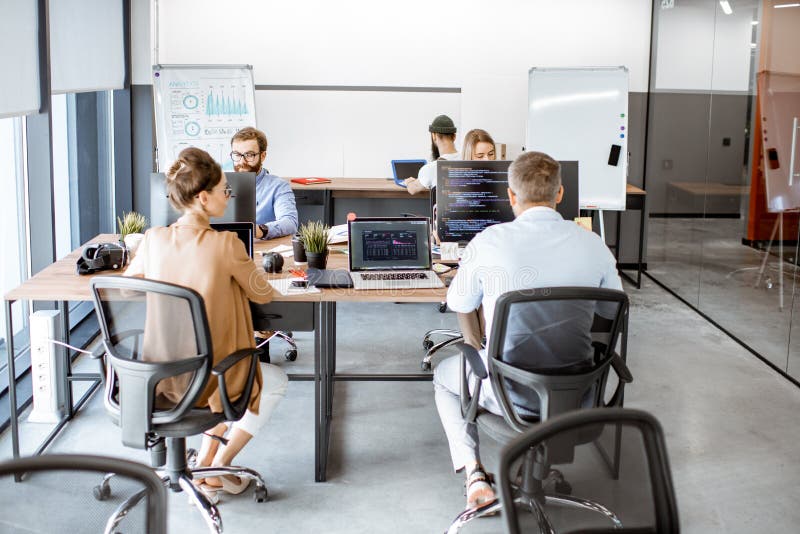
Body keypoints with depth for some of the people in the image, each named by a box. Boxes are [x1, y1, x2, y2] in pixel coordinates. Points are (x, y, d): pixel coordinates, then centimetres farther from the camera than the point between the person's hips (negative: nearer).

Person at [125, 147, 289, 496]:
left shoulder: (154, 239, -6)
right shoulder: (225, 245, -20)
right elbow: (263, 293, -5)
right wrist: (250, 271, 15)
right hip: (207, 380, -5)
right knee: (277, 381, 26)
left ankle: (205, 461, 30)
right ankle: (218, 466, 19)